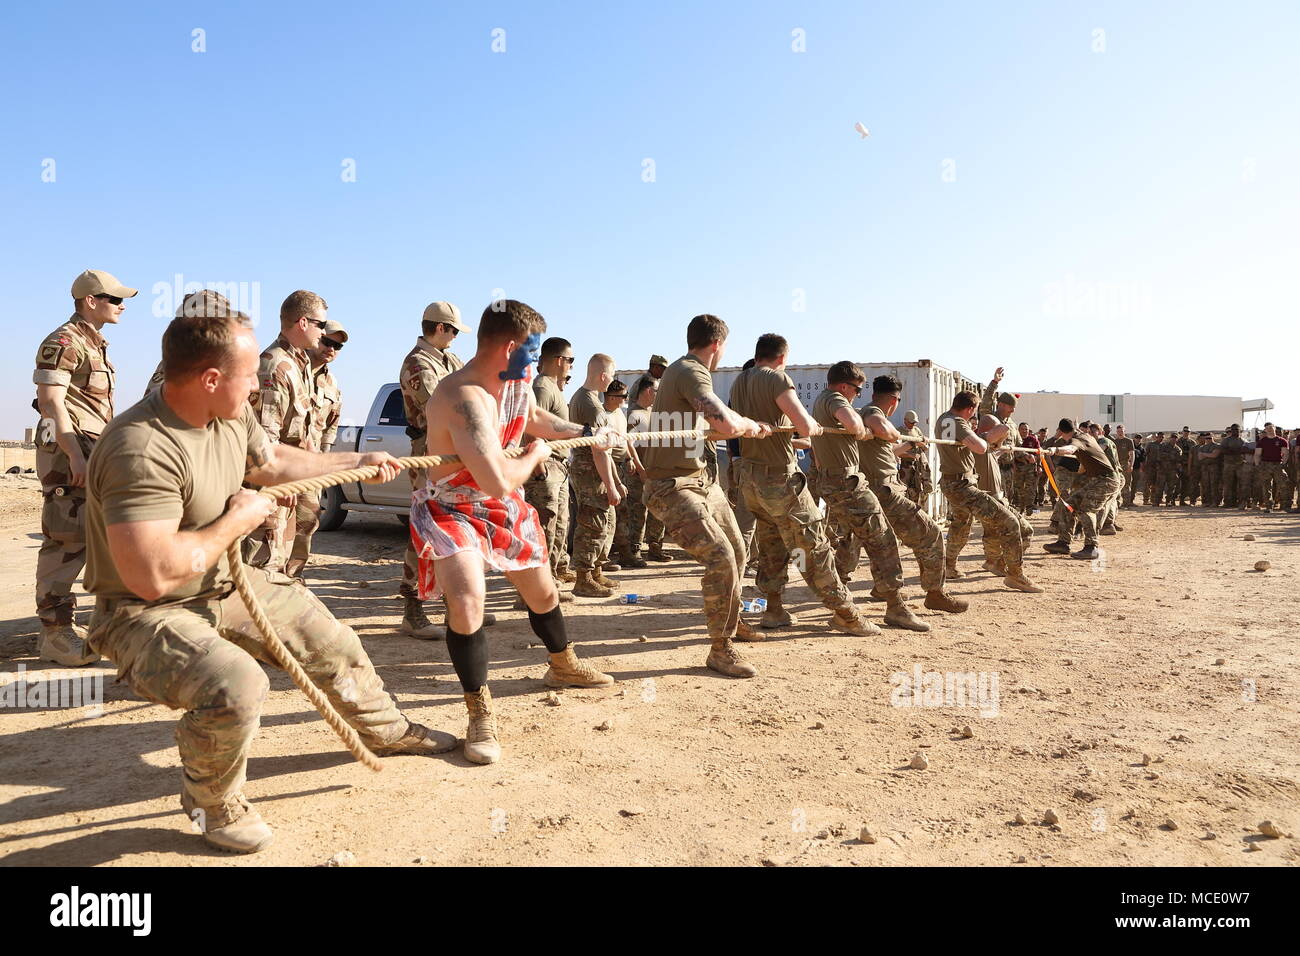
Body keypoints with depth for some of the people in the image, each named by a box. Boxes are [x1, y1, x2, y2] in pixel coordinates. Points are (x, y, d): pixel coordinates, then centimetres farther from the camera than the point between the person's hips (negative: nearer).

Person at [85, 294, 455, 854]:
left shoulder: (232, 416, -6)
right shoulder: (142, 449, -33)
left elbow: (271, 460, 17)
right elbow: (153, 575, -38)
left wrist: (356, 462, 24)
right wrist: (236, 521, -24)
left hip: (224, 584, 8)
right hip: (148, 613, -8)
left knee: (330, 639, 13)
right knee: (236, 685, -33)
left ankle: (386, 729, 41)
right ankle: (213, 806, 0)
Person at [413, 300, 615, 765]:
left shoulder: (517, 384, -7)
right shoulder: (465, 399, -35)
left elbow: (536, 417, 19)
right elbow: (498, 482, -42)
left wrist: (588, 433, 23)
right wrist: (536, 454, -22)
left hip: (503, 506, 8)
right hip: (449, 508, -8)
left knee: (543, 591, 18)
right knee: (466, 600, -28)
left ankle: (563, 665, 47)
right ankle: (480, 714, -8)